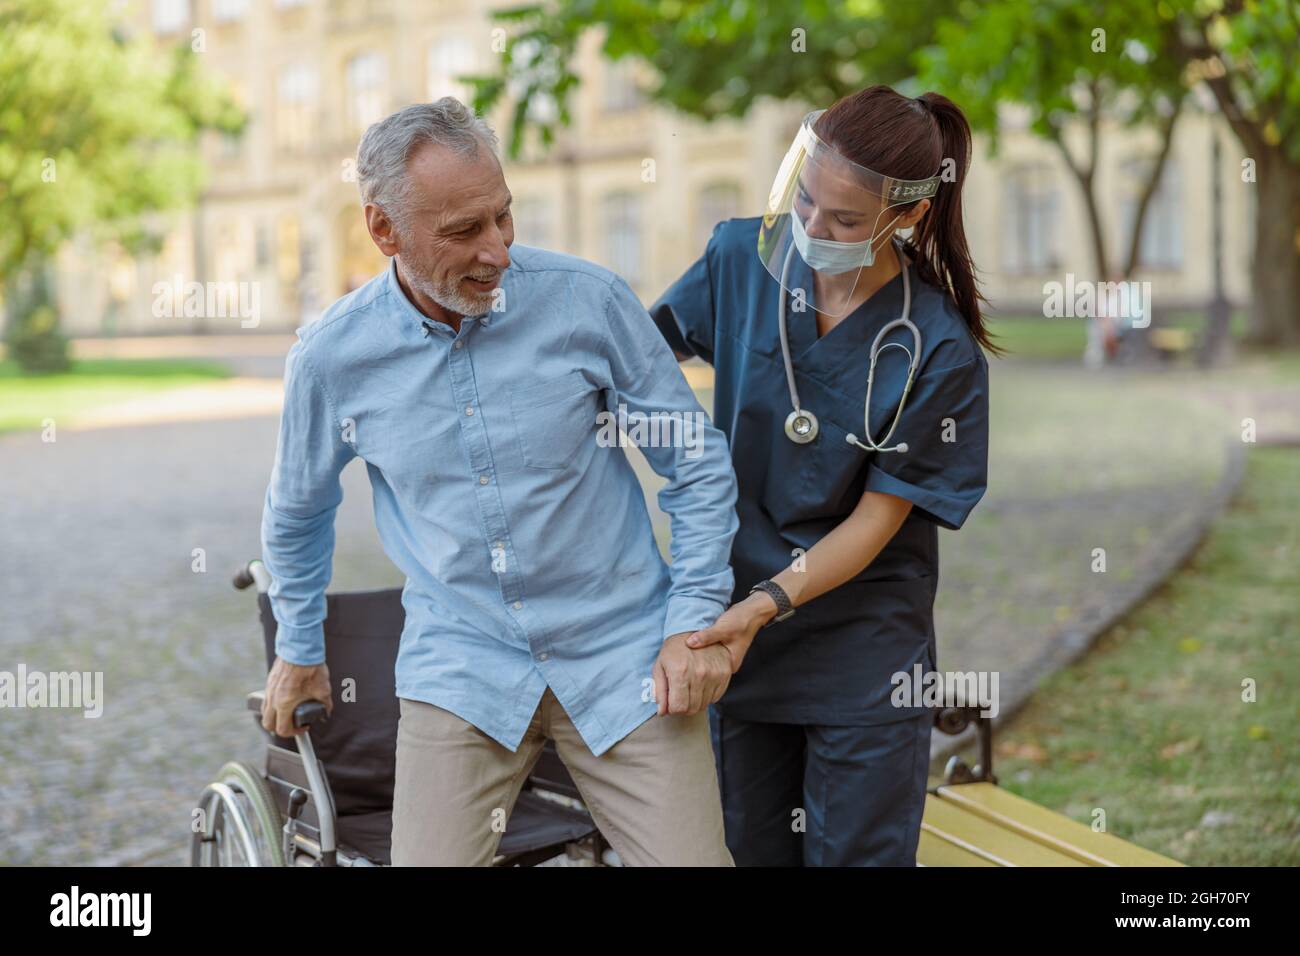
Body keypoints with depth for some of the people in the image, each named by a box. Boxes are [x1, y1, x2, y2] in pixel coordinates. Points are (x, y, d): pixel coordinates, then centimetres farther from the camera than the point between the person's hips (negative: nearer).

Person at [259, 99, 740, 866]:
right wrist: (299, 649, 25)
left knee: (692, 855, -7)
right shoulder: (330, 359, -5)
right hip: (462, 669, 1)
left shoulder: (589, 300, -10)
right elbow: (298, 513, 16)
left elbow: (697, 461, 1)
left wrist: (697, 619, -5)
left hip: (622, 655, 0)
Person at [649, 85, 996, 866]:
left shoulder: (939, 351, -17)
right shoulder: (745, 258, -6)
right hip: (740, 624, 4)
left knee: (854, 851, 6)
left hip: (864, 658, -3)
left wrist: (766, 603, -25)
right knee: (751, 848, 16)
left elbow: (877, 519, -14)